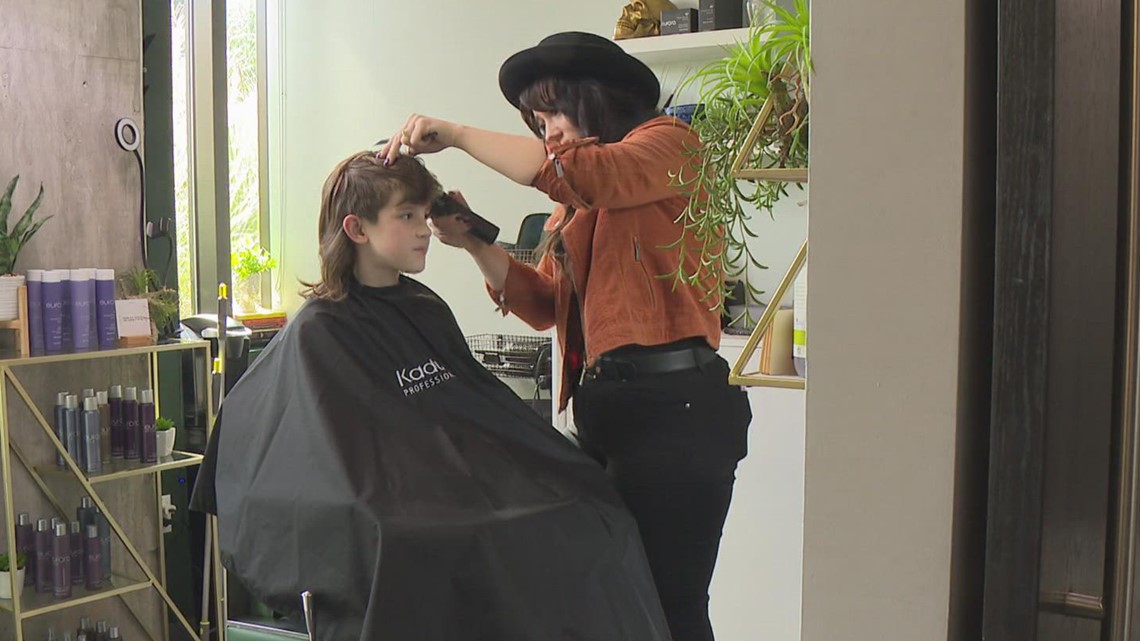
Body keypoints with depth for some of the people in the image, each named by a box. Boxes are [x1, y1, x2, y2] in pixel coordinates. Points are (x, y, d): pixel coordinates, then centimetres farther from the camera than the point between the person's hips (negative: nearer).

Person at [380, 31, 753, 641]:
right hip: (601, 403, 9)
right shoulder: (574, 204, 23)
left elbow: (590, 174, -21)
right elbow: (544, 303, 17)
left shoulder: (669, 142, 0)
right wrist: (475, 244, 2)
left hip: (675, 406, -8)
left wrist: (457, 134, -19)